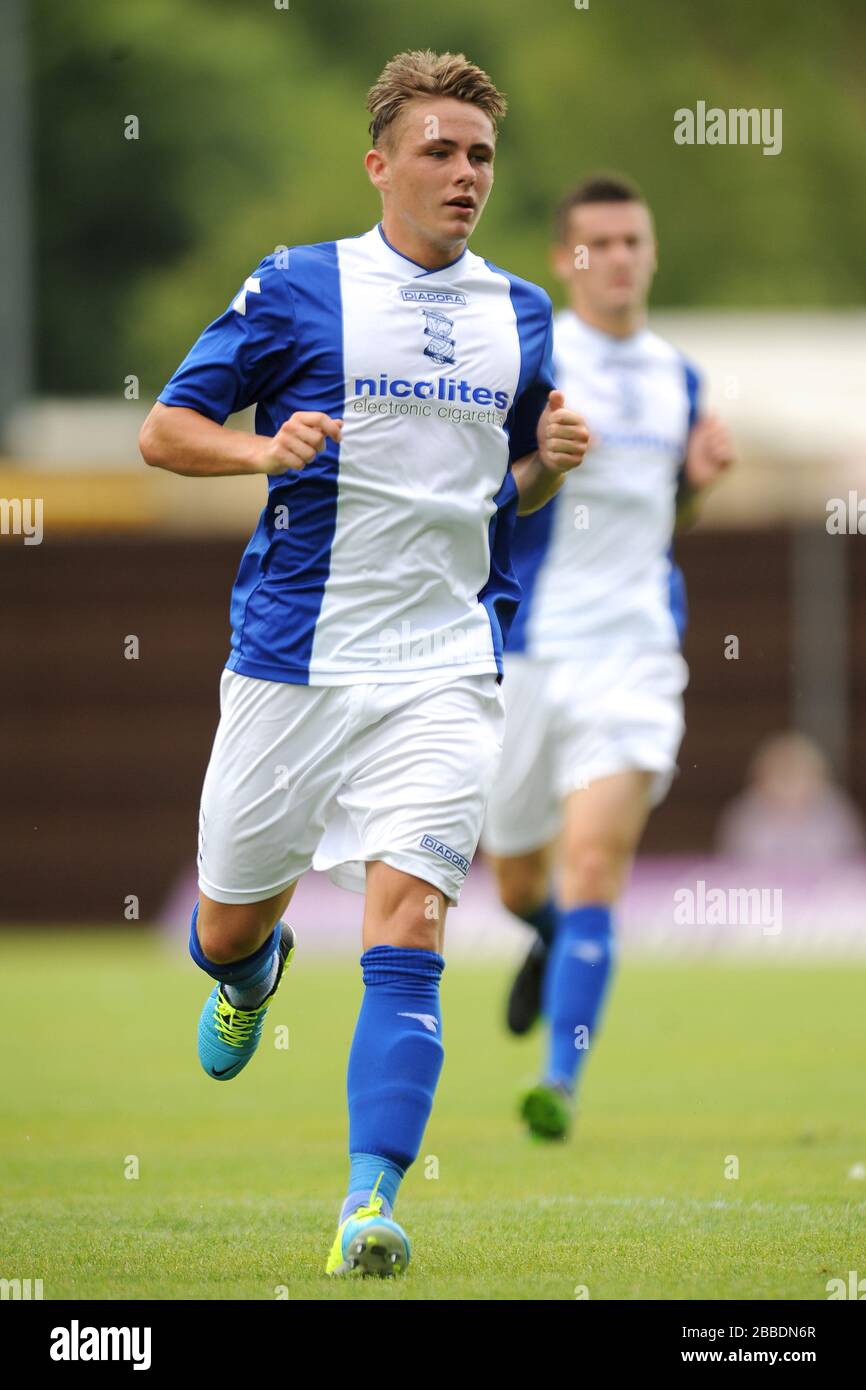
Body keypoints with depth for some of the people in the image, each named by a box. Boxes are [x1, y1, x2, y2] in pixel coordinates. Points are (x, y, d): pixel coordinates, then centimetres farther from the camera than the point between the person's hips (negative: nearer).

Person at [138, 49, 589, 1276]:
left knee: (407, 920, -17)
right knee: (228, 927, 12)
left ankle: (372, 1199, -22)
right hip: (293, 657, -1)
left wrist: (553, 461, 0)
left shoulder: (520, 315, 11)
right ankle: (254, 972, 50)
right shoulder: (297, 289, -1)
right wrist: (265, 448, -17)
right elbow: (163, 430, 2)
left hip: (447, 668, 1)